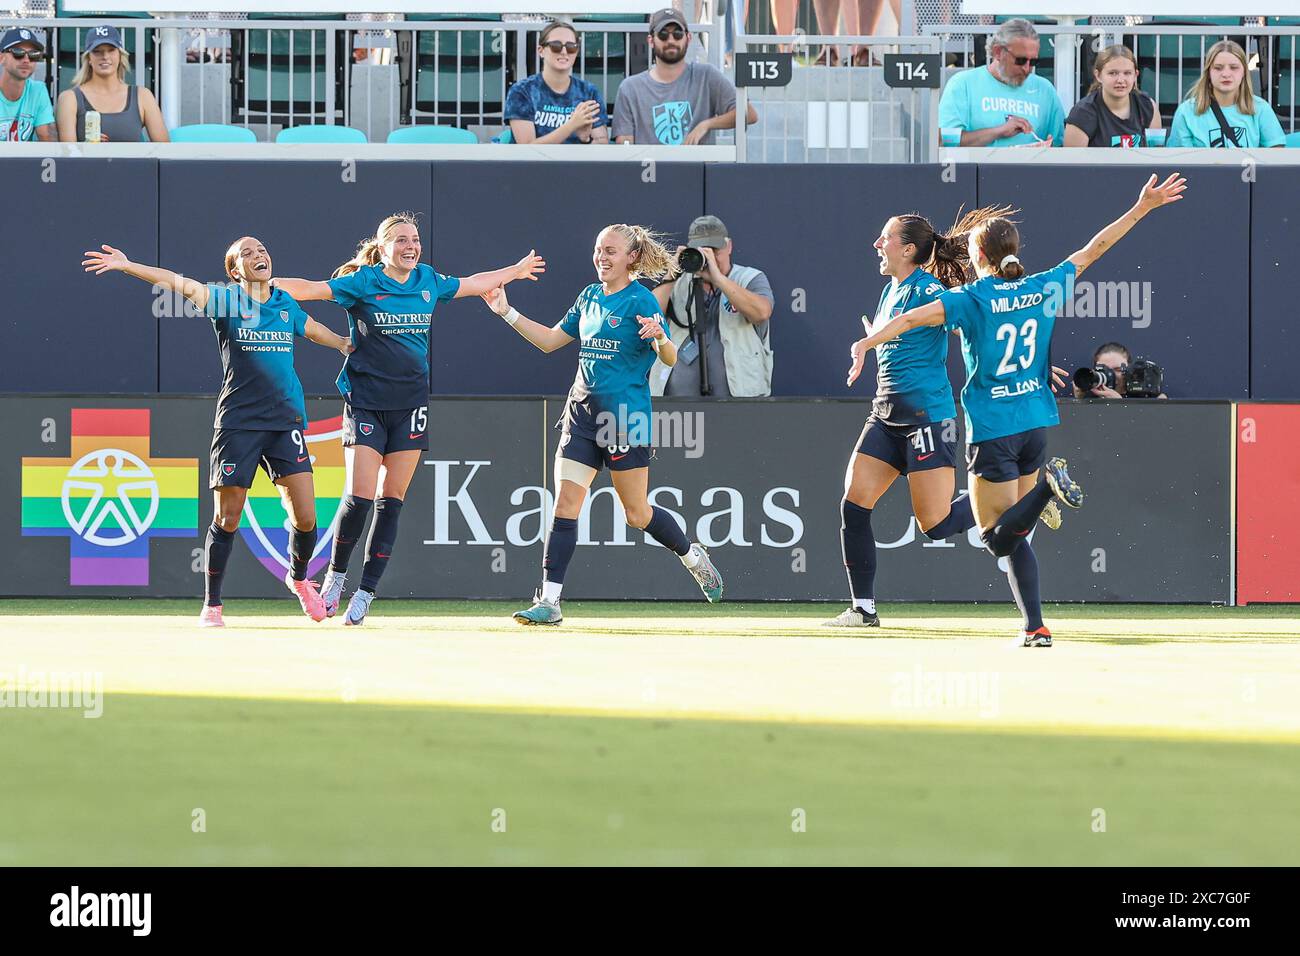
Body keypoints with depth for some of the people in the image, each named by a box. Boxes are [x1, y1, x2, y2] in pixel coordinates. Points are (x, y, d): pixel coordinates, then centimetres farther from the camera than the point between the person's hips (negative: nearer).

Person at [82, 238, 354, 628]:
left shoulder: (286, 304, 12)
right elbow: (182, 285, -13)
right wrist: (127, 265, -26)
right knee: (227, 519, -3)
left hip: (286, 421, 3)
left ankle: (298, 578, 24)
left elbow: (313, 330, 35)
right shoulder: (227, 300, 0)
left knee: (305, 517, -5)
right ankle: (211, 605, 11)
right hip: (238, 422, -3)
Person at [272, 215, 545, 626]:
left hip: (411, 405, 4)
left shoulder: (428, 281, 8)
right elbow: (310, 289, -16)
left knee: (391, 501, -1)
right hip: (366, 402, -4)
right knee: (360, 497, -12)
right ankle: (336, 573, 12)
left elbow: (471, 284, 26)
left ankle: (366, 592, 5)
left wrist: (517, 270, 39)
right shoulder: (363, 282, -6)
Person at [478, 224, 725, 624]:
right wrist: (507, 312, 17)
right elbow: (550, 340, 22)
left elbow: (671, 358, -14)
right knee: (565, 504, -5)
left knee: (637, 513, 3)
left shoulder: (641, 300, -8)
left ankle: (692, 557, 31)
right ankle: (549, 602, -8)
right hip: (582, 411, 6)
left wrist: (659, 338, -35)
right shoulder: (589, 297, 12)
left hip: (626, 416, -6)